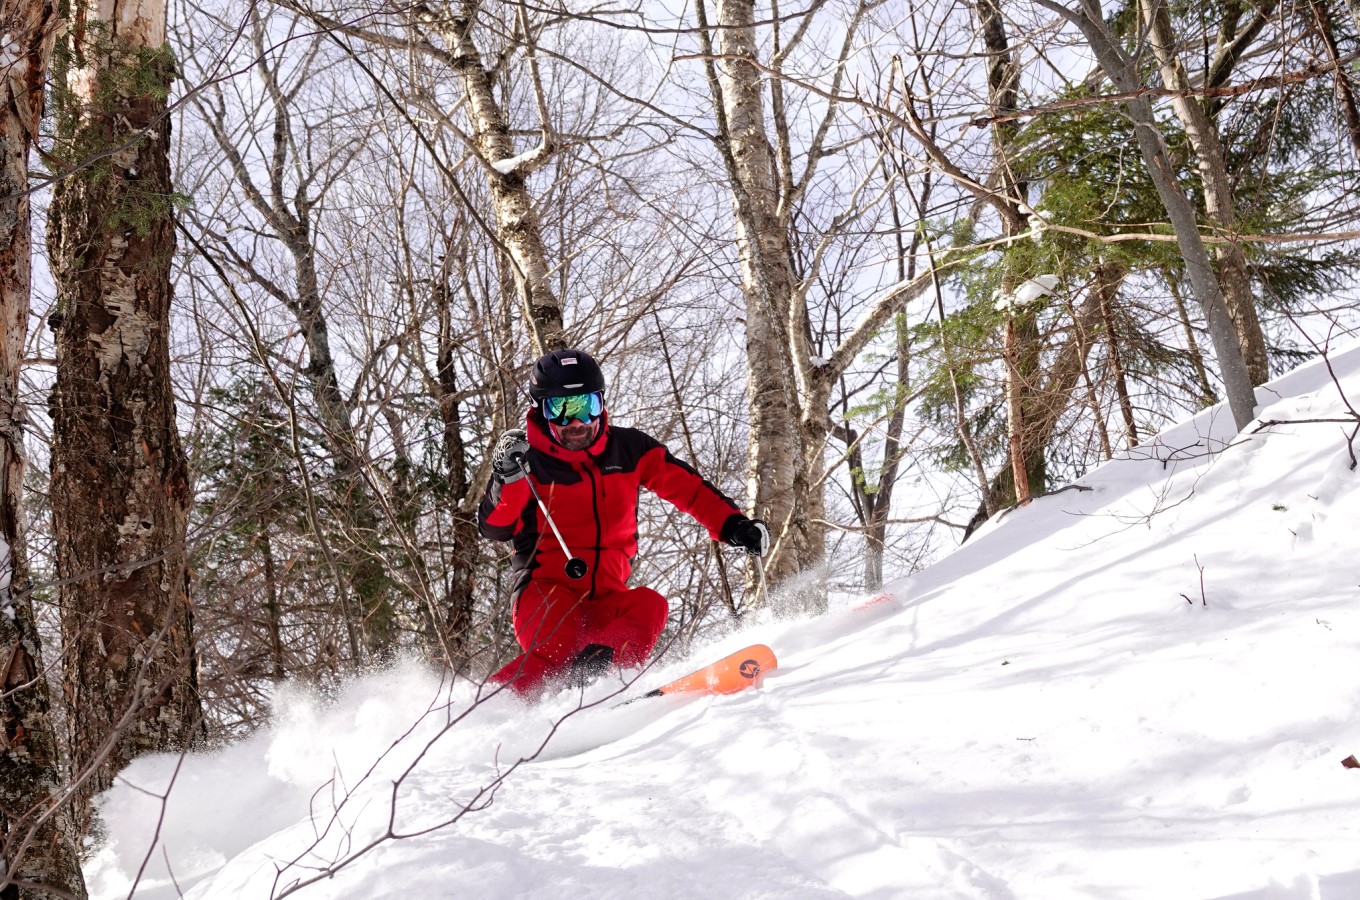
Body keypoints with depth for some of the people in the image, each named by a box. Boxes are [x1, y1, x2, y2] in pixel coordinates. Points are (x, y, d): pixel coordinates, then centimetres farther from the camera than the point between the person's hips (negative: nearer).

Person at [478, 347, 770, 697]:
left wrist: (733, 526, -4)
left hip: (606, 597, 3)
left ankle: (589, 674, -49)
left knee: (650, 607, -28)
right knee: (553, 653, -32)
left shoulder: (629, 449, 7)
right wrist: (509, 479, -26)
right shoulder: (530, 459, -2)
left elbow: (688, 486, 10)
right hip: (547, 589, -3)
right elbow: (495, 528, -9)